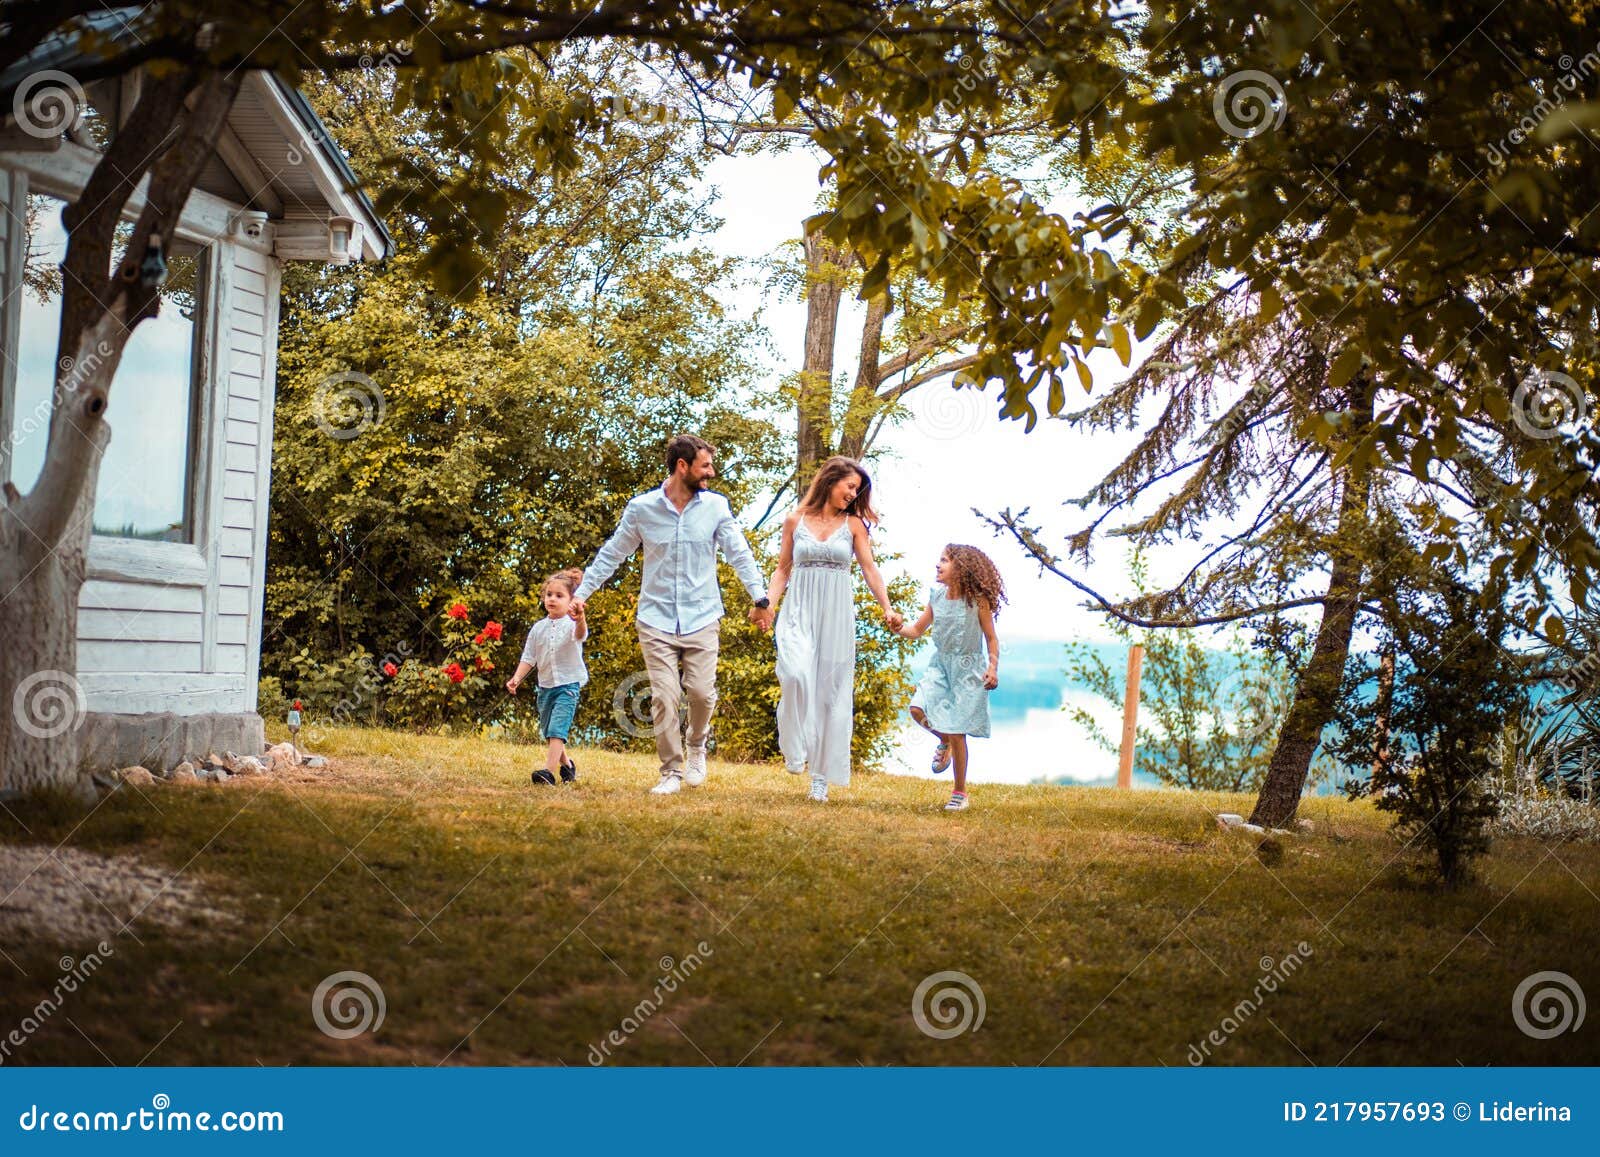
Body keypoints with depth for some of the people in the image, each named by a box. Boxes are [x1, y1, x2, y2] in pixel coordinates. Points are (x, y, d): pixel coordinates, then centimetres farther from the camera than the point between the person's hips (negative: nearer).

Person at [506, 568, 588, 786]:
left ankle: (548, 769, -24)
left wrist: (580, 618, -57)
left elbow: (580, 634, -35)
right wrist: (517, 678, -2)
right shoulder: (539, 628, 6)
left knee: (557, 729, -19)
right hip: (545, 685, 6)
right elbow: (529, 657, 11)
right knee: (548, 732, 15)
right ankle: (567, 764, 36)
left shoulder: (571, 624, -10)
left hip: (568, 684, -6)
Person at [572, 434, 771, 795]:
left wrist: (760, 598, -3)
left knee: (701, 691, -8)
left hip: (702, 619, 0)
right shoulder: (642, 508, -1)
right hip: (656, 619, 0)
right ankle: (671, 771, 8)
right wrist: (582, 592, 6)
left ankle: (696, 747, 23)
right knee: (664, 697, -5)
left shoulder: (716, 506, 1)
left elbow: (739, 554, 5)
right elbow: (612, 554, 9)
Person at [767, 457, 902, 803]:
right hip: (799, 612, -1)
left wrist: (887, 608, -9)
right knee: (796, 674, -27)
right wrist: (767, 603, -4)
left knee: (831, 691, 0)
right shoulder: (795, 520, 7)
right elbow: (783, 570, 10)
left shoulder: (854, 524, 8)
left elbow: (870, 570, 4)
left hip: (836, 616, 2)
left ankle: (821, 777, 6)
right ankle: (795, 749, -9)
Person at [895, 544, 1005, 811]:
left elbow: (991, 638, -2)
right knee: (918, 709, -19)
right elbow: (917, 630, 11)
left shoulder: (977, 600, -9)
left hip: (967, 669, -4)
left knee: (957, 731, -4)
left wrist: (993, 668, -13)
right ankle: (945, 742, 15)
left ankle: (960, 792, 11)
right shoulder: (937, 597, 4)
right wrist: (899, 629, -10)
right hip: (940, 665, 5)